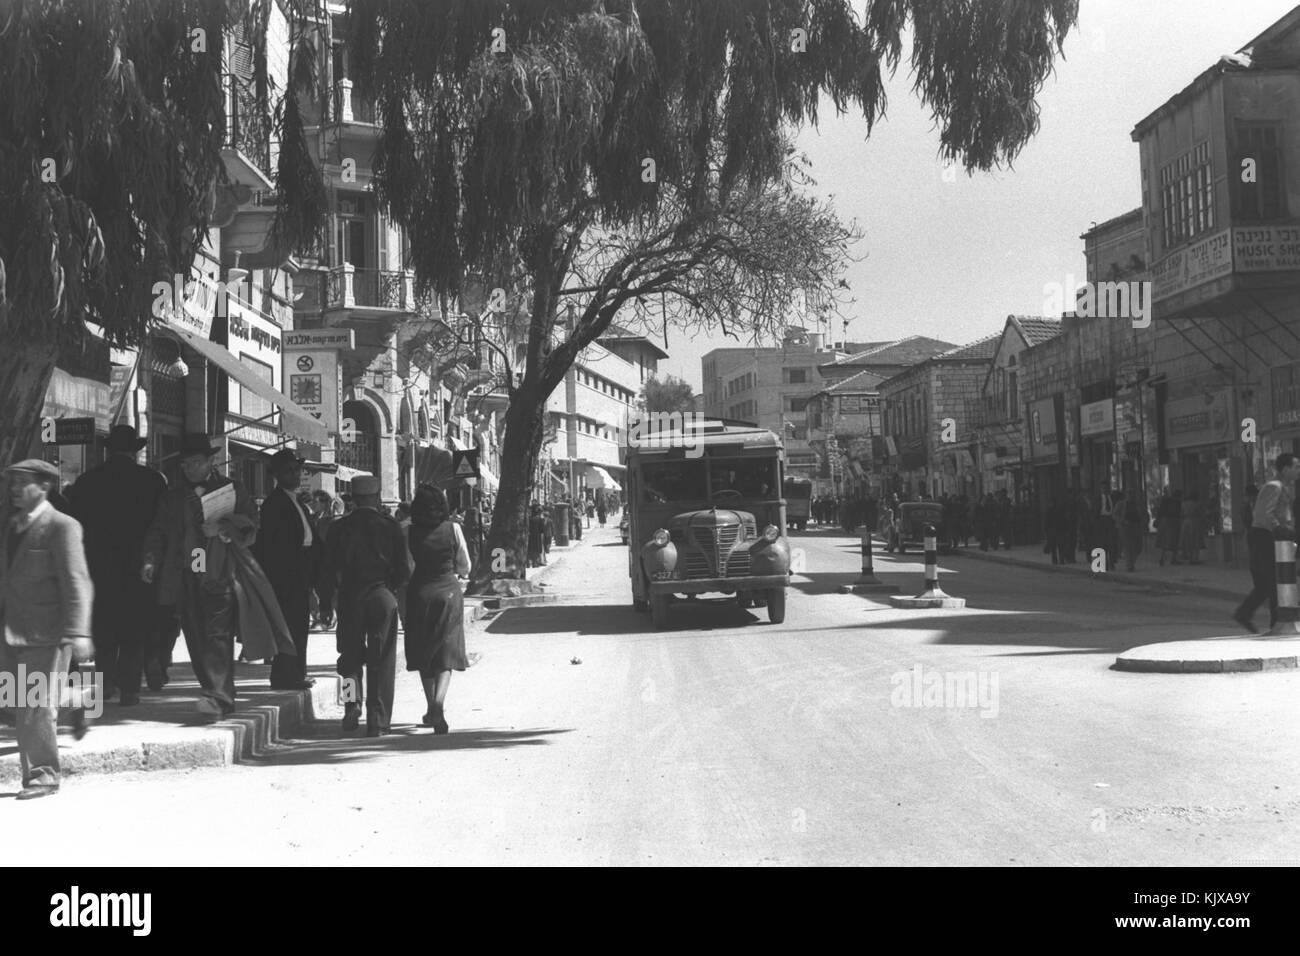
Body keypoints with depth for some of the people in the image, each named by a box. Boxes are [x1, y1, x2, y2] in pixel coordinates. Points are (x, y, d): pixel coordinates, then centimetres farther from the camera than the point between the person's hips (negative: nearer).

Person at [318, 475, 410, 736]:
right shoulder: (389, 527, -3)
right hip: (383, 597, -1)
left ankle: (352, 703, -6)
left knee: (350, 656, 15)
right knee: (381, 661, 4)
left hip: (350, 598, 1)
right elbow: (405, 569, -5)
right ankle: (378, 721, 2)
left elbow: (327, 570, -1)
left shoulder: (340, 528, 0)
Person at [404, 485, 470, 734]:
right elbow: (465, 567, 2)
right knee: (446, 655, 3)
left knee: (423, 656, 15)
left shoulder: (409, 533, -6)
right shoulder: (453, 529, -5)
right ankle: (438, 704, -17)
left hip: (419, 594, 1)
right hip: (449, 592, -1)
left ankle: (432, 709, 20)